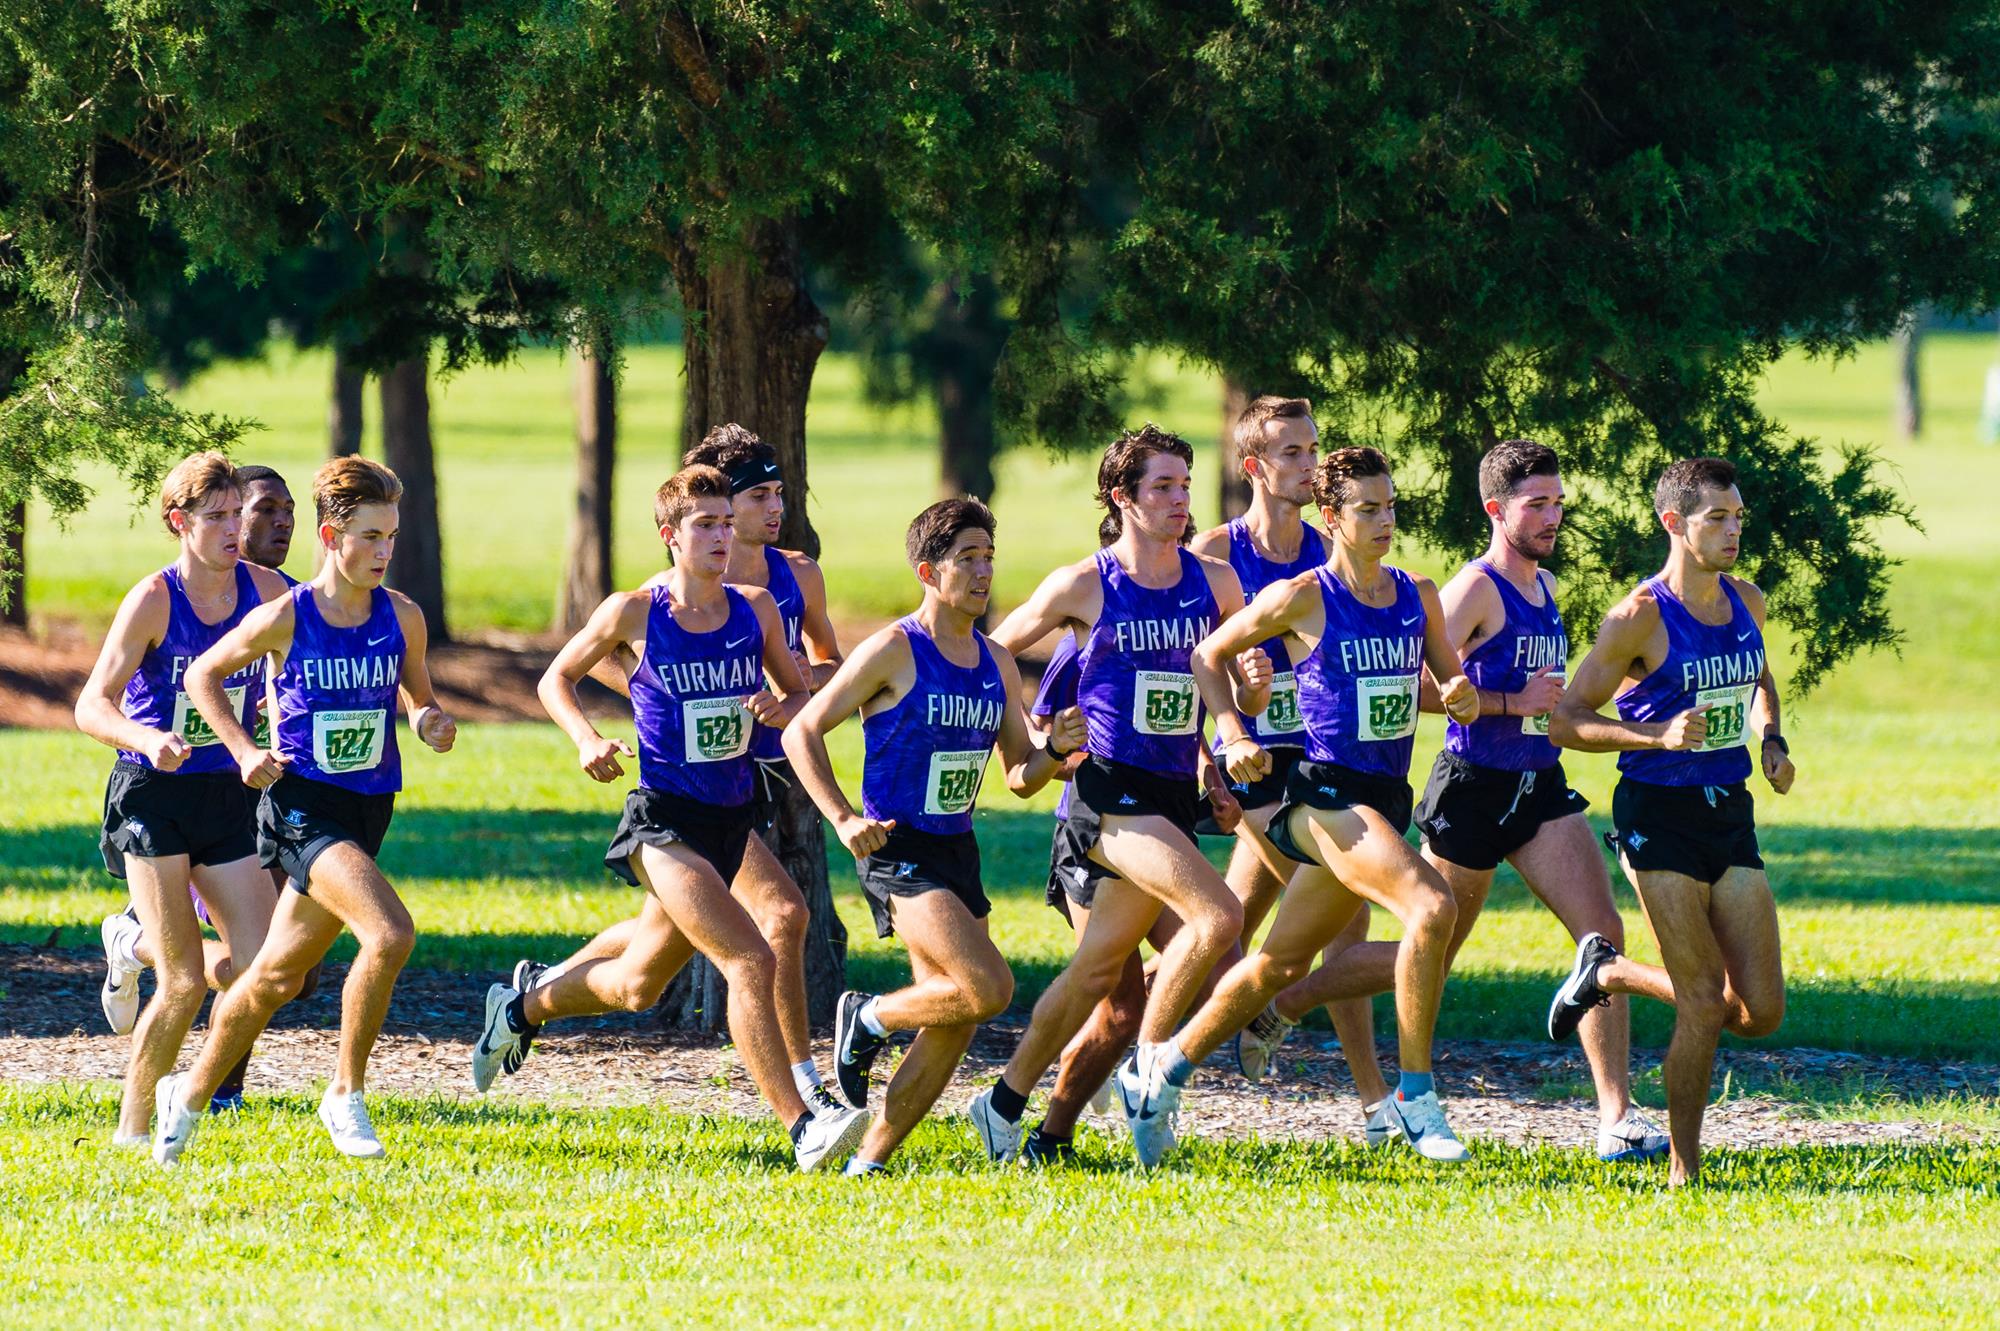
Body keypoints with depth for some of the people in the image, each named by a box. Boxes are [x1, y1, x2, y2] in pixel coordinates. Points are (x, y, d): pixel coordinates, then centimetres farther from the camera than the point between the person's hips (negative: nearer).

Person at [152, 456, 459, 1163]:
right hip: (301, 804, -5)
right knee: (390, 932, -26)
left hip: (368, 807, 5)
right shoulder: (283, 619, -9)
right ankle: (346, 1093, -11)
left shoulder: (402, 617, 1)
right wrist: (244, 750, -6)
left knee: (278, 975, 14)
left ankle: (192, 1093, 33)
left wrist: (433, 722, -7)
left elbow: (420, 699, 16)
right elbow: (203, 676, 6)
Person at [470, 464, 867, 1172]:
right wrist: (587, 739, -10)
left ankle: (520, 1009, 49)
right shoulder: (635, 613, -6)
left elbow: (801, 695, 13)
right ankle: (802, 1128, -25)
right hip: (664, 819, -6)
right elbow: (556, 679, 8)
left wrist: (779, 709, -10)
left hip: (731, 820, 6)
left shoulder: (755, 609, 3)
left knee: (638, 984, 20)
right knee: (751, 961, -24)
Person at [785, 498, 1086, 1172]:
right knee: (988, 988, -21)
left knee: (952, 1026, 4)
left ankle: (869, 1161, 15)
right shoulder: (893, 653, -9)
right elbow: (802, 732, -6)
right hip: (899, 853, -7)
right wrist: (844, 820, -15)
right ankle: (867, 1019, 4)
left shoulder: (996, 665, 10)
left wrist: (1055, 751, -6)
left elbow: (1020, 776, 16)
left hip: (958, 851, 7)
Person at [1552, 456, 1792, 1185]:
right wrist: (1660, 734, -23)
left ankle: (1610, 975, 25)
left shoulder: (1747, 603, 7)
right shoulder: (1641, 617, -12)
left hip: (1731, 815, 6)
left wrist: (1771, 741, 8)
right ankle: (1685, 1169, 4)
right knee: (1705, 1006, -10)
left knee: (1762, 1010, 1)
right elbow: (1566, 720, -10)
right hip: (1659, 816, -6)